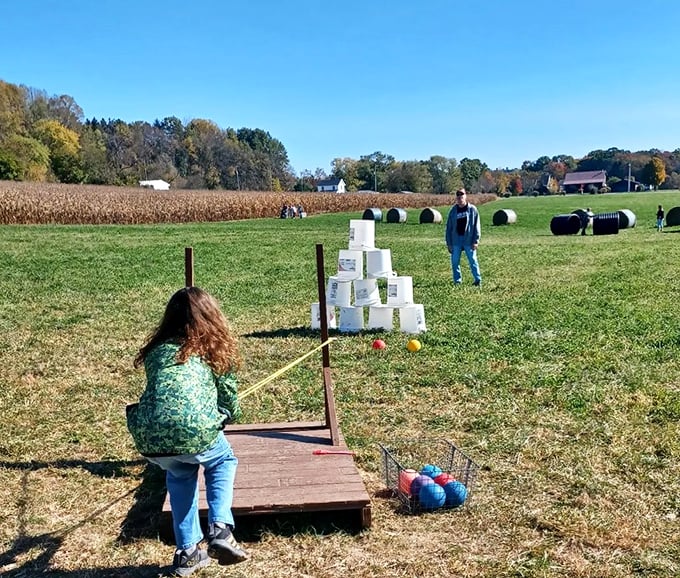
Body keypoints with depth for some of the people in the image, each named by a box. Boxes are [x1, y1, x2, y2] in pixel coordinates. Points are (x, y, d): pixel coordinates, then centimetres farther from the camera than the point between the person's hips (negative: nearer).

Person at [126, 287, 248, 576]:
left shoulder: (155, 349, 25)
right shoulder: (214, 347, 18)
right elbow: (230, 401, 22)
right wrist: (226, 416, 47)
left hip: (148, 437, 3)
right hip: (195, 430, -3)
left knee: (180, 475, 34)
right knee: (222, 461, 30)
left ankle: (187, 553, 34)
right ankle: (220, 530, 13)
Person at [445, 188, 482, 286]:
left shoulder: (472, 209, -2)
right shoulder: (453, 210, 4)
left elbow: (477, 226, -2)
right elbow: (449, 227, 6)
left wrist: (476, 241, -8)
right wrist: (449, 243, 2)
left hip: (469, 240, -3)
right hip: (456, 240, 3)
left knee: (473, 261, -1)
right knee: (455, 261, 5)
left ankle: (478, 280, 7)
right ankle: (457, 280, 16)